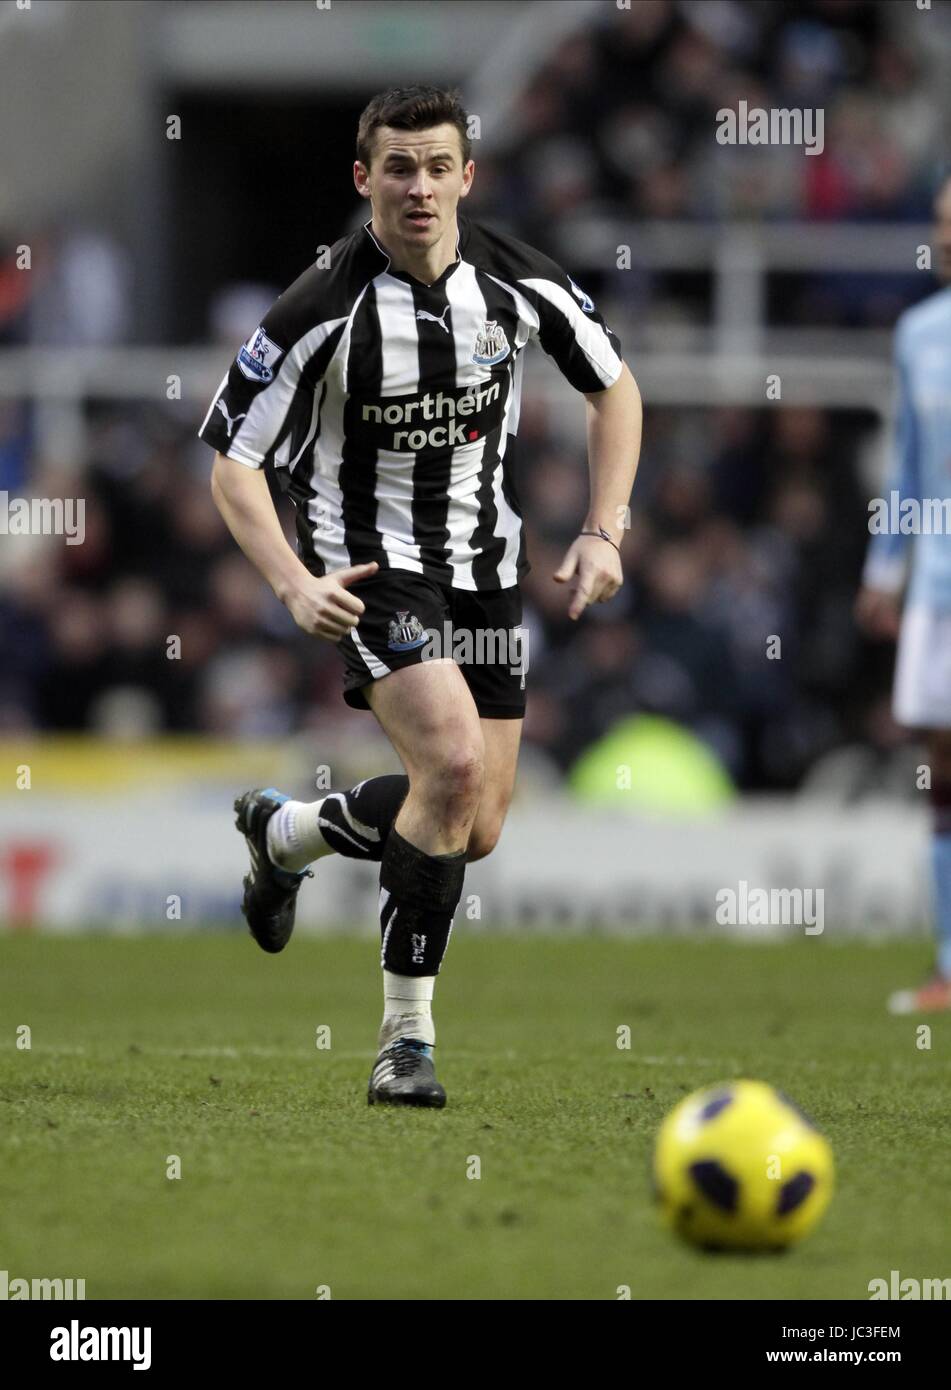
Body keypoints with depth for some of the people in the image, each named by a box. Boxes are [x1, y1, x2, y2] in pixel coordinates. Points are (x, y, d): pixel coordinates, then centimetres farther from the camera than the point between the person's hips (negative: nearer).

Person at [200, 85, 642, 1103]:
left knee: (475, 830, 5)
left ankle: (285, 832, 37)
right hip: (369, 562, -5)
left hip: (485, 566, 5)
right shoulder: (321, 311, -19)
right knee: (453, 762, -27)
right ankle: (406, 1037, -15)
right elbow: (231, 466, -12)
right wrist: (295, 585, -26)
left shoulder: (519, 283, -8)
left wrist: (604, 532, -1)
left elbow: (613, 389, 9)